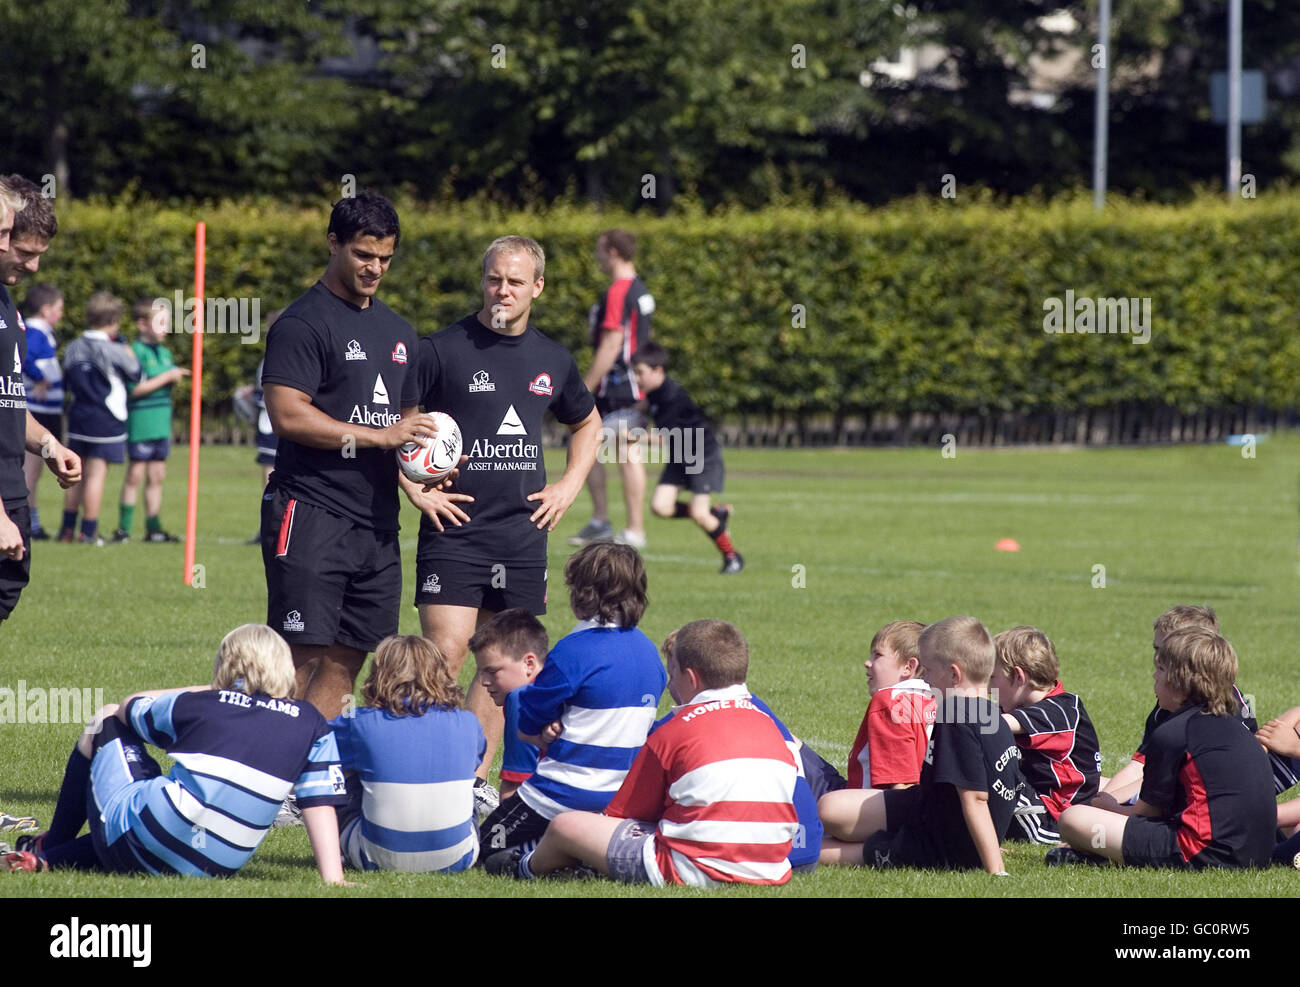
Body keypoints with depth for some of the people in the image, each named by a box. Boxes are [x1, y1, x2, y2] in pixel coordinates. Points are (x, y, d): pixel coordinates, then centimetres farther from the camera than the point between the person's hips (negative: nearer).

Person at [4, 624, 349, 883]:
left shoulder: (198, 705, 3)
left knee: (107, 722, 25)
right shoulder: (310, 726, 3)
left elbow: (128, 707, 22)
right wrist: (332, 878, -4)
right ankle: (51, 859, 21)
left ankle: (51, 845, 36)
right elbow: (321, 803, -4)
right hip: (213, 868, 2)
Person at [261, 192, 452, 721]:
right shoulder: (303, 323, -6)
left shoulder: (396, 330, 19)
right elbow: (288, 415, -16)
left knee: (346, 661, 6)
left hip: (377, 519, 8)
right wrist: (380, 437, -16)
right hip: (311, 514, -8)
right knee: (300, 657, -11)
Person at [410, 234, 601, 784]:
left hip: (524, 533, 5)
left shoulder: (552, 361, 10)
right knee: (445, 655, -14)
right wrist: (413, 486, -9)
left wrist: (570, 485, 15)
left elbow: (586, 423, 28)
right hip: (454, 532, -5)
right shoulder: (442, 351, -5)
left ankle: (473, 781, 15)